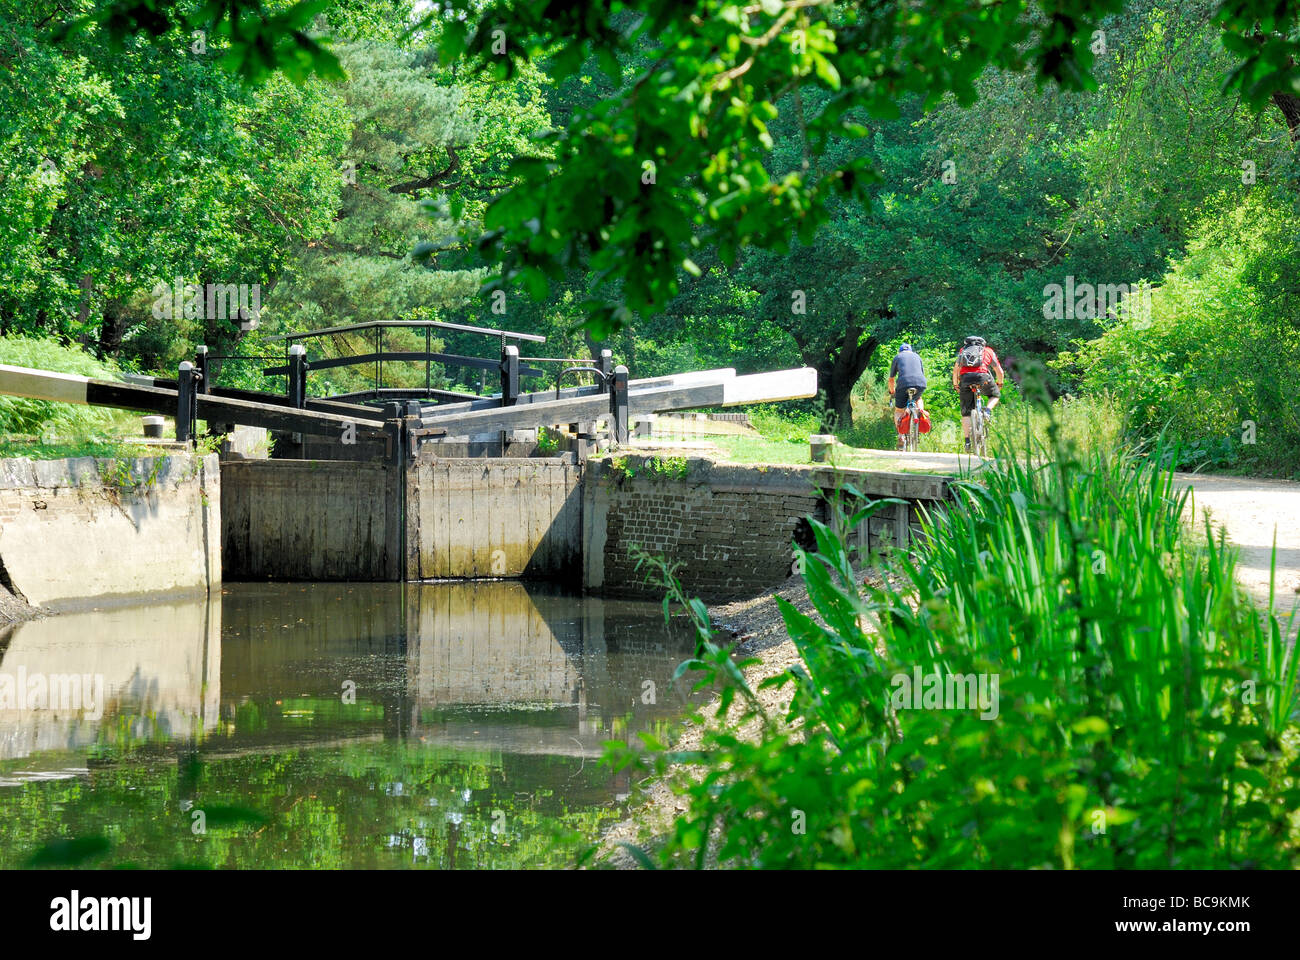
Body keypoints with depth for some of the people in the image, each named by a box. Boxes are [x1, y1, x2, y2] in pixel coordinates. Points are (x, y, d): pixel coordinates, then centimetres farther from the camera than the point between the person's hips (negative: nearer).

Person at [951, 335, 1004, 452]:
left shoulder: (963, 350, 29)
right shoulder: (988, 351, 27)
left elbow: (955, 370, 23)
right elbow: (999, 372, 26)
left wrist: (955, 384, 36)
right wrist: (999, 384, 43)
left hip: (965, 377, 1)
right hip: (983, 376, -1)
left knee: (966, 412, 8)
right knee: (995, 395, 28)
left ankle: (967, 441, 1)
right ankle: (988, 410, -2)